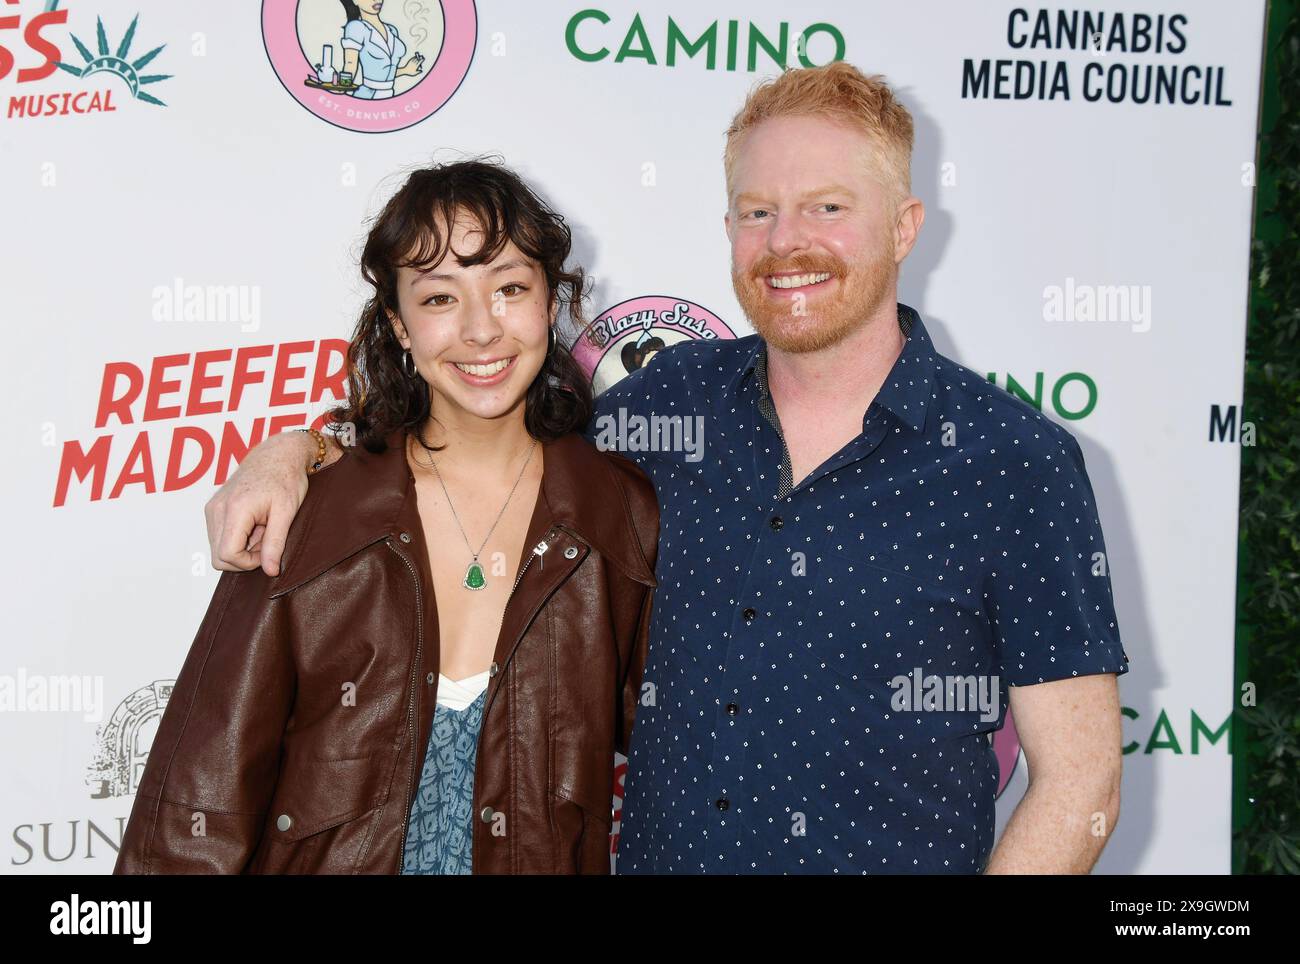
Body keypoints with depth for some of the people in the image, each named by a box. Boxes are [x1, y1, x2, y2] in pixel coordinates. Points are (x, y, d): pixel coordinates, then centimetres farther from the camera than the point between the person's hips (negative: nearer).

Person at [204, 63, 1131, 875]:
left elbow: (1080, 783, -12)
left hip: (892, 857, -3)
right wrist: (297, 449, -2)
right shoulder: (678, 397, -2)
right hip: (653, 851, 4)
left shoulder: (1017, 463, -13)